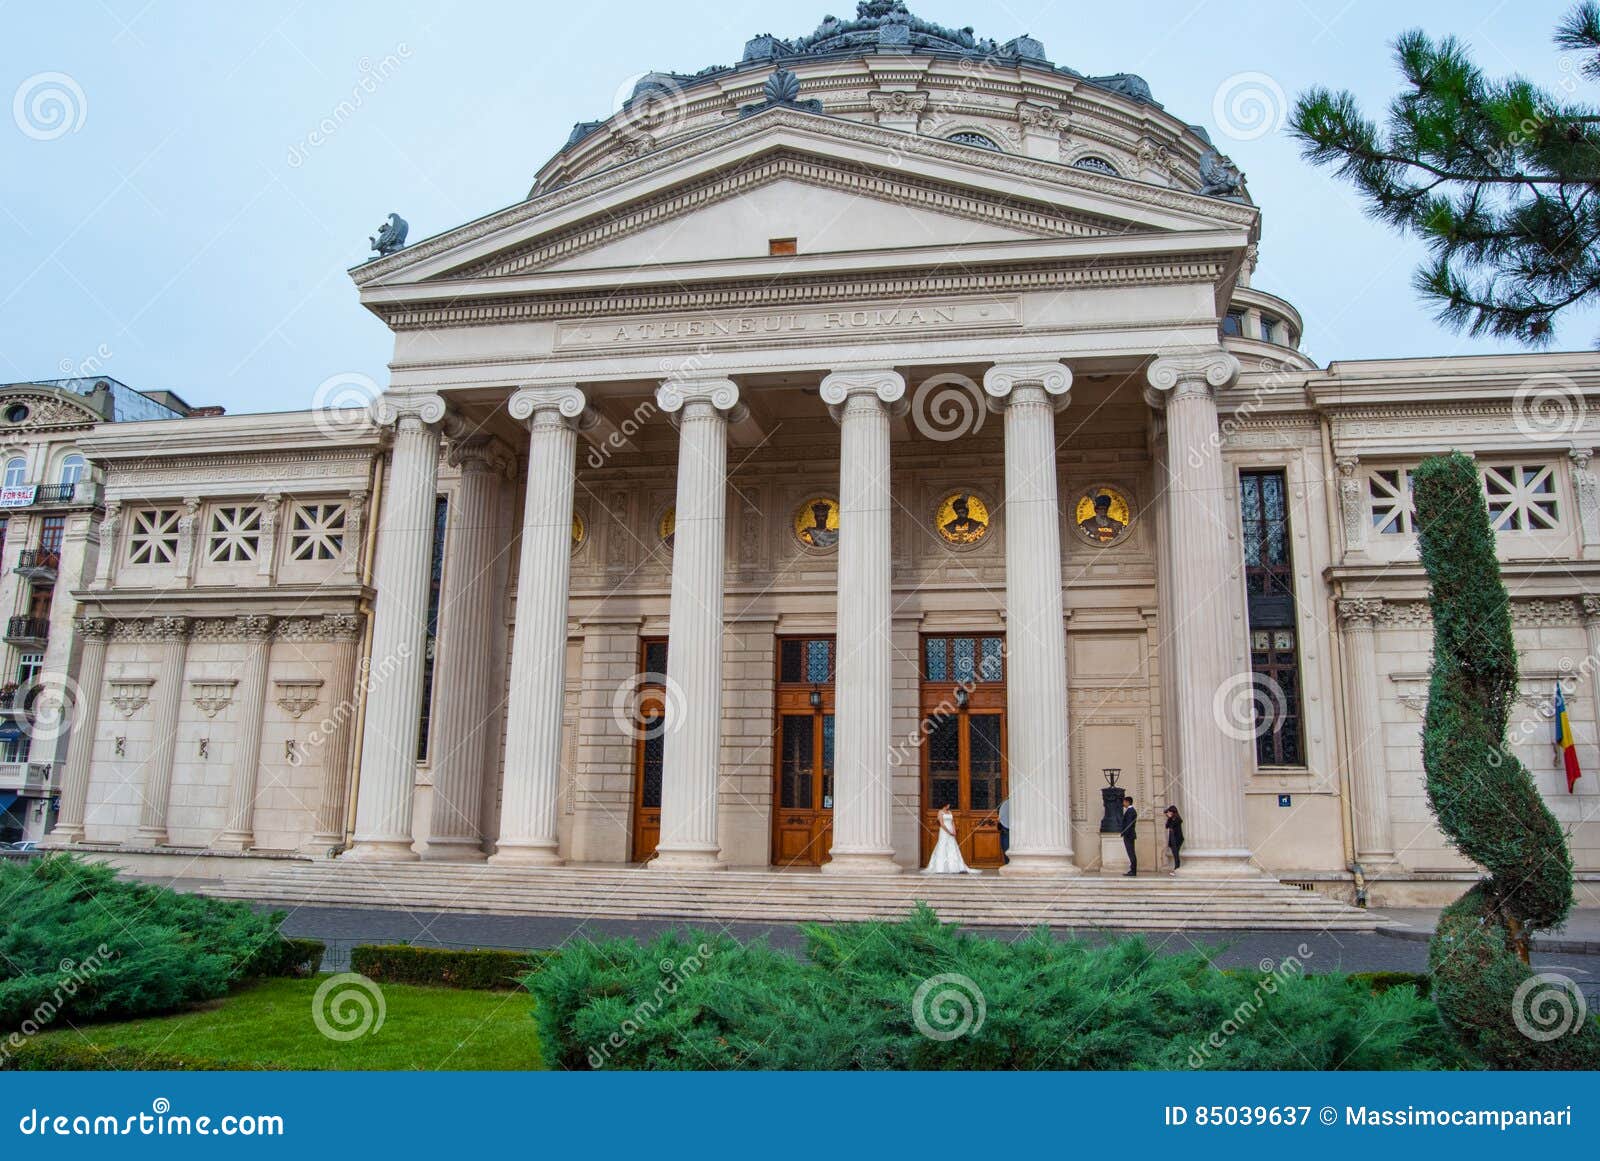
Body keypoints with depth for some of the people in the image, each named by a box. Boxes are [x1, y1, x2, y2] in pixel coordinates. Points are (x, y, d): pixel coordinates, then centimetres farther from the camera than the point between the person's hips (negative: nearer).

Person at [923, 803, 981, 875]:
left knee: (953, 850, 1)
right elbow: (942, 824, -12)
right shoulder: (940, 812, -3)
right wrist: (949, 832, -16)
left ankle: (959, 868, -5)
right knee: (943, 850, -8)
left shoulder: (950, 812, 16)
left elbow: (953, 823, 13)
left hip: (951, 833, 6)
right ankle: (940, 869, -8)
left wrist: (954, 831, -4)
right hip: (944, 832, -6)